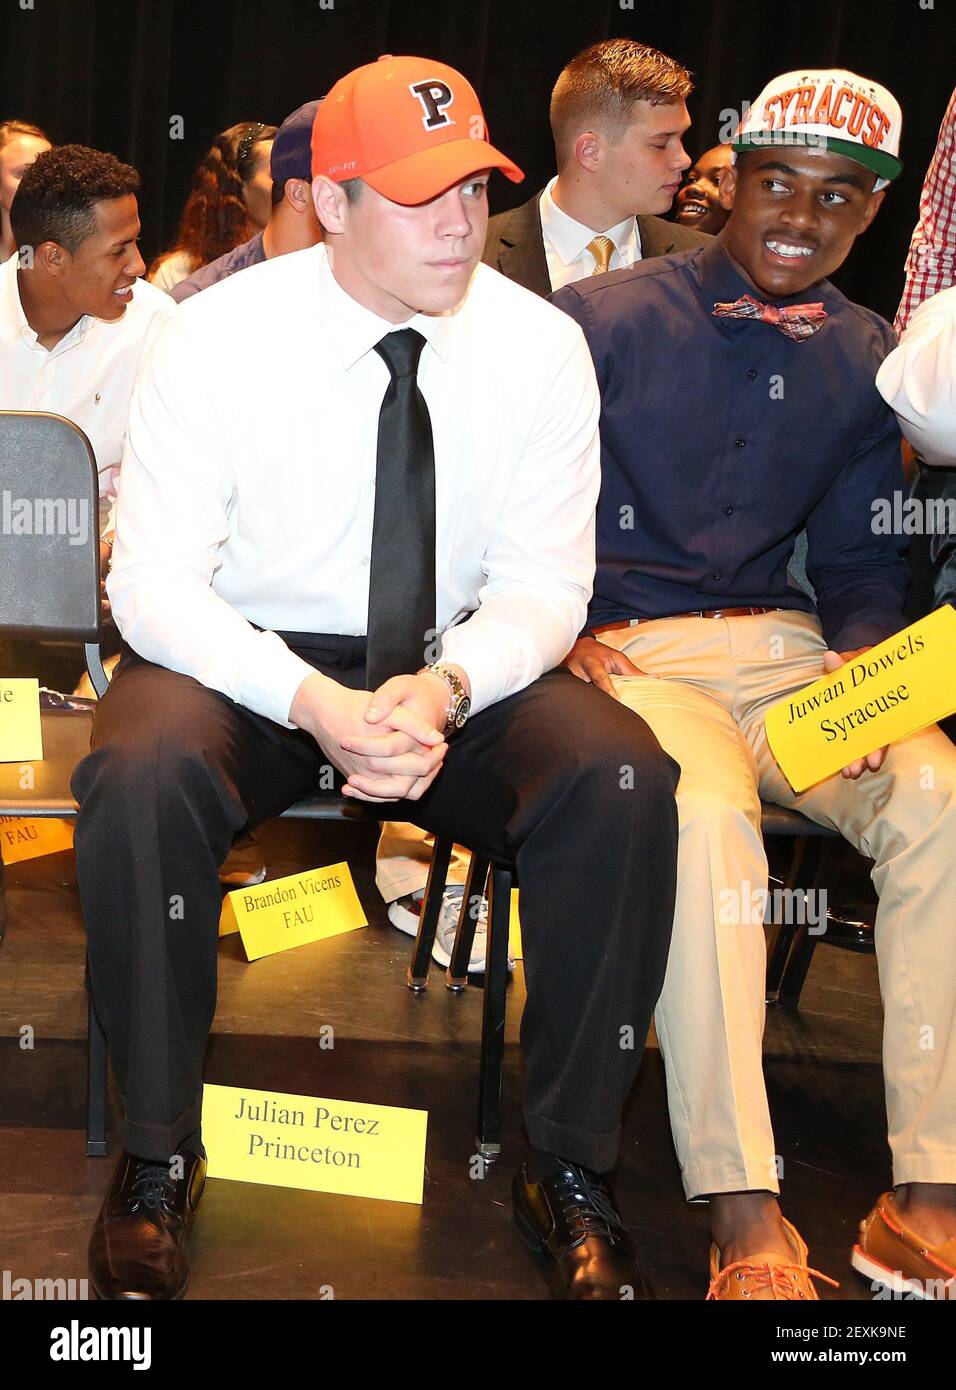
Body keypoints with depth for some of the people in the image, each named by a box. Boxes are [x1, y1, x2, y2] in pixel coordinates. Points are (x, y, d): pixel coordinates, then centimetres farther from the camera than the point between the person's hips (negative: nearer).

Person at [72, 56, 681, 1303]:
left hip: (460, 668, 2)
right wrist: (318, 705, -31)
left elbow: (545, 584, -6)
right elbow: (155, 583, -14)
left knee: (624, 777, -26)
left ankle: (570, 1171, -9)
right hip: (245, 659, -1)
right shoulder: (218, 336, -11)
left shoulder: (541, 345, -6)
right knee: (140, 776, -33)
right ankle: (157, 1158, -11)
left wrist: (443, 690, -28)